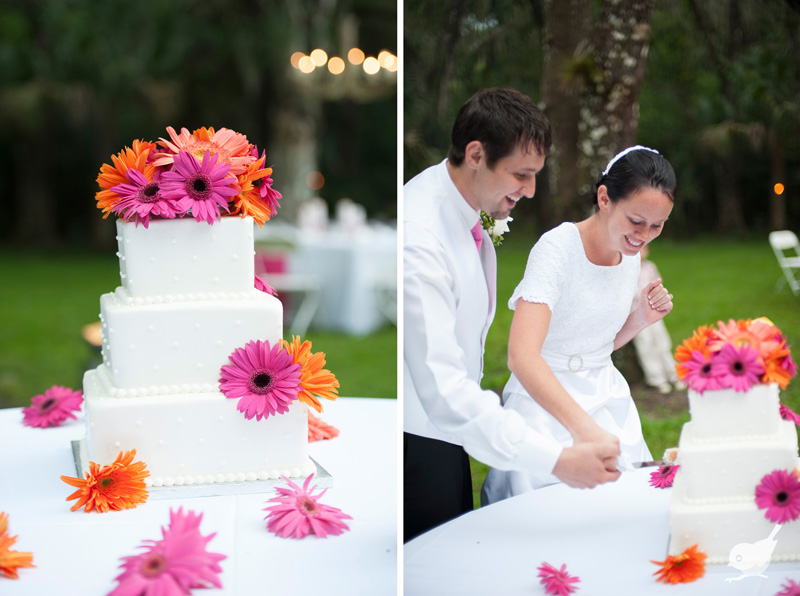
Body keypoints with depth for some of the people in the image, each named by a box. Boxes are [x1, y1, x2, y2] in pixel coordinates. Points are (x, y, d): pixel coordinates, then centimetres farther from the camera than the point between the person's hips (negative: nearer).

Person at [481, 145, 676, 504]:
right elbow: (522, 356, -33)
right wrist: (583, 427, -46)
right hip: (545, 402, -6)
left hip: (605, 397, 7)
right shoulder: (557, 248, -20)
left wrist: (640, 318, -3)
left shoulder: (631, 254, 3)